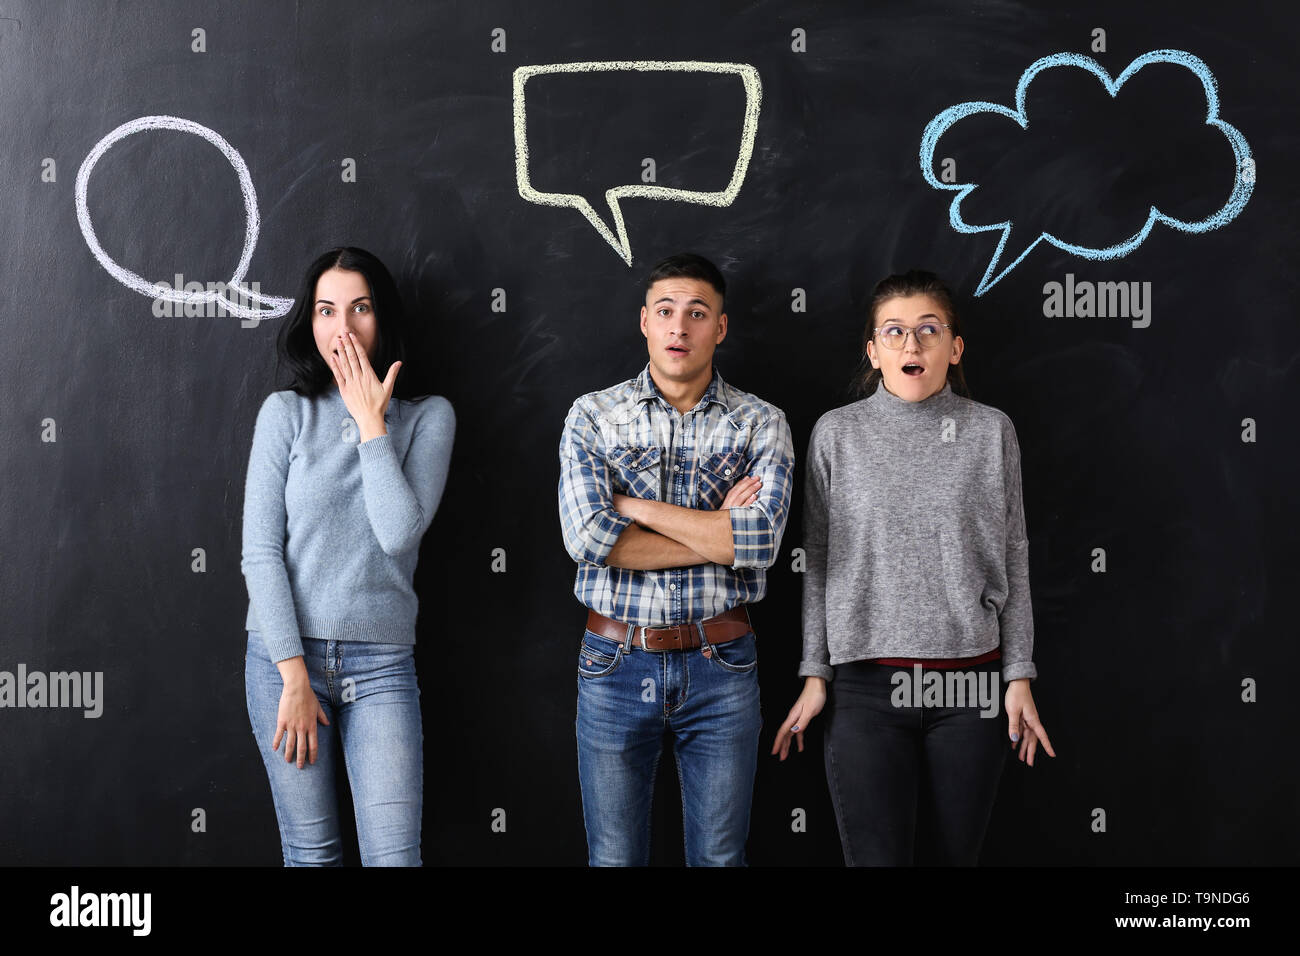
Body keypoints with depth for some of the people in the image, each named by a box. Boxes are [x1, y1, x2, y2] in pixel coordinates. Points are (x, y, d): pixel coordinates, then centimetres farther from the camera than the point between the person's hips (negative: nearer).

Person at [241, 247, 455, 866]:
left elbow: (400, 533, -12)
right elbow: (260, 552, -3)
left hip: (381, 663, 0)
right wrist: (294, 675, -9)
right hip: (285, 655, 0)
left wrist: (370, 420, -9)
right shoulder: (285, 412, 2)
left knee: (394, 854, -4)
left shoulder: (428, 416, 2)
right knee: (310, 853, 7)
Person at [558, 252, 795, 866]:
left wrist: (634, 505, -14)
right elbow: (588, 538, -15)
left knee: (719, 856, 11)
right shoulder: (593, 415, 0)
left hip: (720, 667, 0)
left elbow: (761, 541, -17)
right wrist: (720, 532, -13)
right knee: (614, 858, 11)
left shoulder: (761, 424, 0)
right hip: (615, 664, 0)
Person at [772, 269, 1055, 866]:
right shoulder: (838, 433, 3)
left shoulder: (991, 431, 4)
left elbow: (1013, 562, 6)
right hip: (866, 687, -1)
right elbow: (819, 563, 5)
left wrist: (1020, 677, 3)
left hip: (969, 684, 1)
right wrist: (814, 676, 2)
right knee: (877, 856, -1)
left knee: (955, 853, 8)